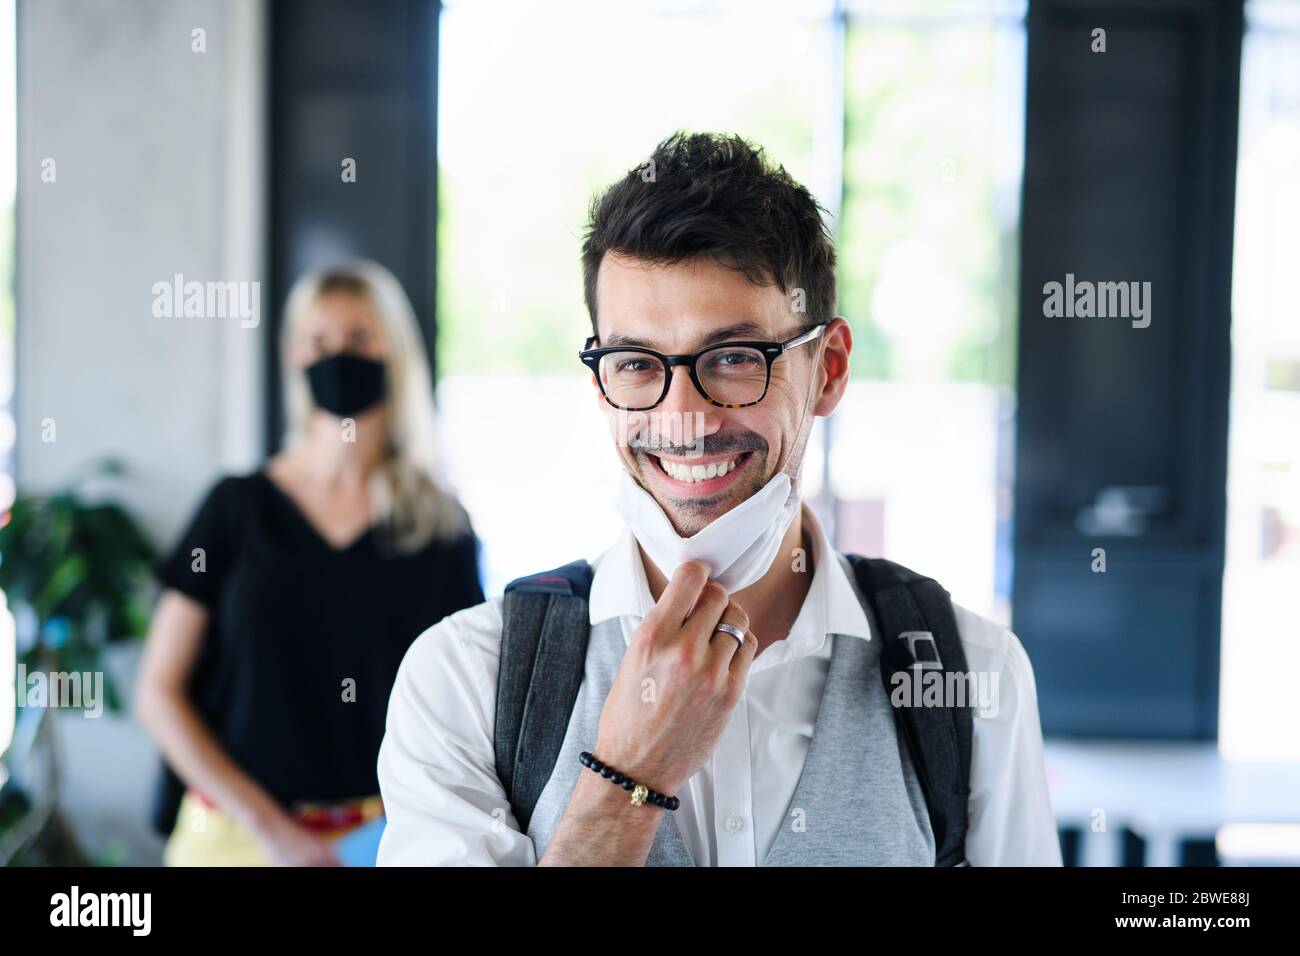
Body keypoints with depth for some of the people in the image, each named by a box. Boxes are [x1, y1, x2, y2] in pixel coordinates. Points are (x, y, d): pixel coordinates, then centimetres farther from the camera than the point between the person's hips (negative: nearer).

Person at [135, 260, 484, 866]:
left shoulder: (444, 528, 0)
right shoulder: (240, 507, -2)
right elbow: (158, 692, -3)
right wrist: (272, 829, -10)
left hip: (383, 838, 1)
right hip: (238, 834, 0)